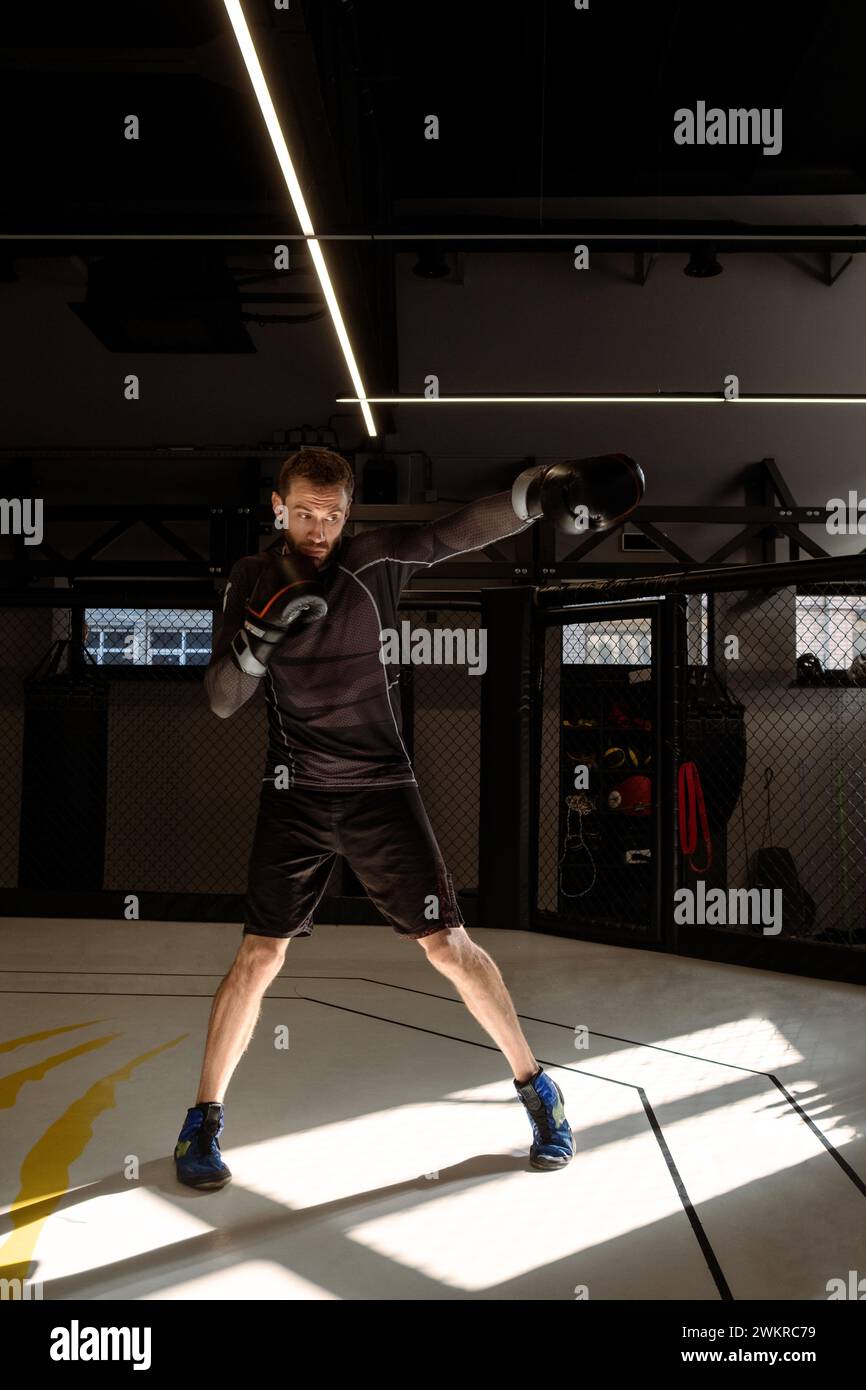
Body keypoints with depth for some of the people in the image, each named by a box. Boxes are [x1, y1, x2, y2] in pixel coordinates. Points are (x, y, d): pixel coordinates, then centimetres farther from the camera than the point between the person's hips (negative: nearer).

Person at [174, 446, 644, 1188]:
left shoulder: (373, 559, -6)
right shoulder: (252, 579, 1)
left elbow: (462, 529, -22)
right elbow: (222, 699, -3)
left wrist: (538, 491, -39)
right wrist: (260, 636, -22)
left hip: (383, 789, -1)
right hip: (296, 795, 1)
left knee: (448, 944, 1)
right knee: (259, 957, 2)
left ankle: (535, 1086, 19)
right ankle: (204, 1119, 20)